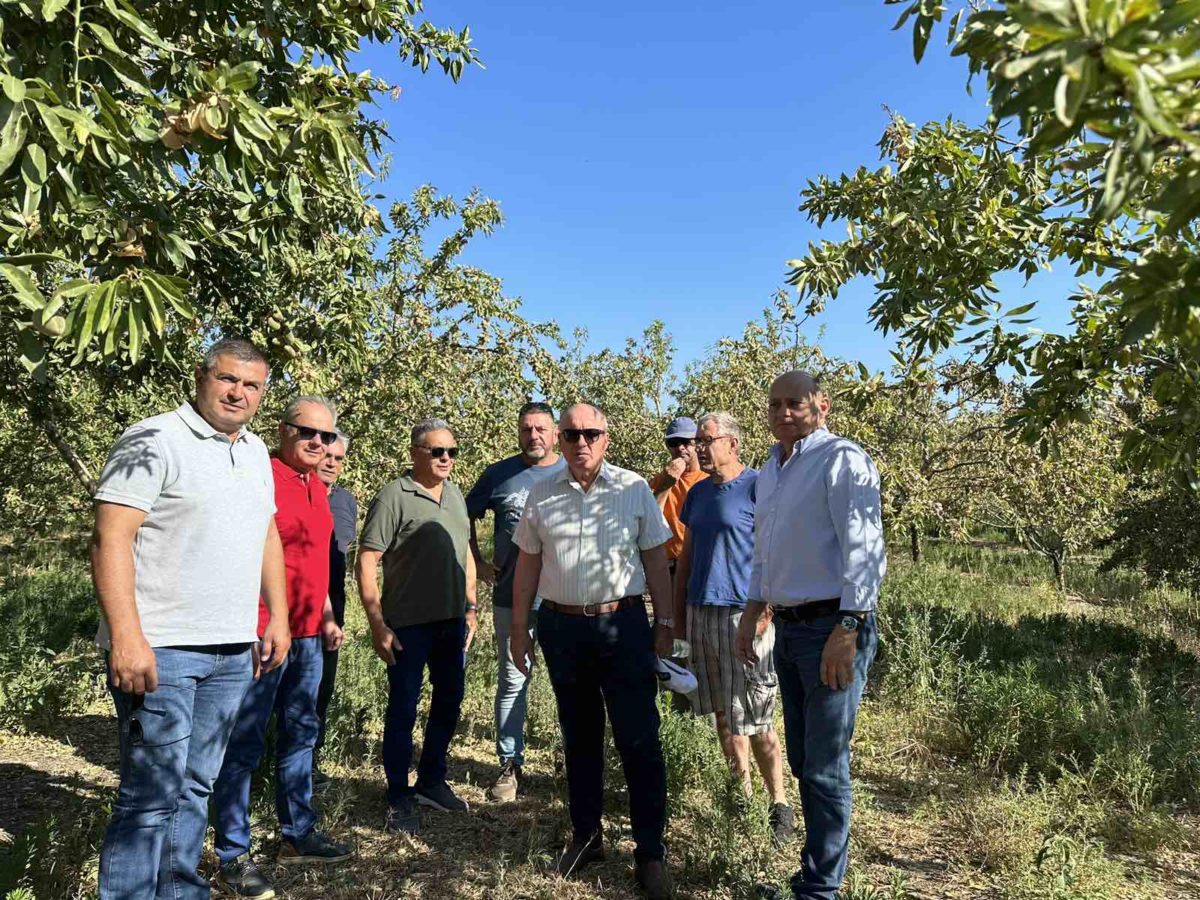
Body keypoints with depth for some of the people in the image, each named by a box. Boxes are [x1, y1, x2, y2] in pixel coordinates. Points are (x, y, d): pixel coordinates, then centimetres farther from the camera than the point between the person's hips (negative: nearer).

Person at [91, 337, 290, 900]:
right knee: (151, 793, -2)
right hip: (161, 648, -7)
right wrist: (125, 637, -22)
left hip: (232, 650, 7)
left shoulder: (255, 452, 14)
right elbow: (110, 538, -15)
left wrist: (278, 617, 14)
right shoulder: (154, 441, -9)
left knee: (197, 786, 16)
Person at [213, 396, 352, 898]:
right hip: (261, 633, -9)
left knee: (300, 735, 17)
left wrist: (327, 616, 20)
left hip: (307, 636, 9)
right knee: (244, 744, 2)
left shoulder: (316, 487, 14)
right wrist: (262, 624, -21)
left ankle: (298, 834, 31)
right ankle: (233, 856, 14)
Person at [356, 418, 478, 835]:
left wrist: (470, 607, 14)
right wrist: (377, 624, -17)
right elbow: (366, 561, -14)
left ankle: (431, 781, 34)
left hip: (451, 621, 7)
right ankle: (399, 798, 20)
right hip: (408, 624, -7)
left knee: (449, 702, 17)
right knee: (403, 709, 4)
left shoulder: (455, 494, 10)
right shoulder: (395, 496, -12)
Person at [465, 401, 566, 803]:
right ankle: (510, 765, 21)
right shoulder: (499, 475, 2)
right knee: (512, 682, 9)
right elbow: (466, 517, 14)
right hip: (512, 597, 0)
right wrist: (478, 562, 6)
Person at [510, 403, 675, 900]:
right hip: (561, 627, 3)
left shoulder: (634, 489, -2)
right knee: (579, 736, 15)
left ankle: (651, 850, 14)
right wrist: (519, 629, 7)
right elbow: (527, 565, 9)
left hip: (623, 624, -2)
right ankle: (586, 835, 32)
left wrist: (664, 625, 0)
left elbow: (656, 560, 2)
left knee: (639, 739, 0)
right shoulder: (541, 495, 4)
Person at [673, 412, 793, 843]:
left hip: (744, 614, -7)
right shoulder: (697, 493, 13)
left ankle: (779, 804, 12)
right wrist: (678, 613, 15)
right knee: (723, 713, 14)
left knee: (755, 718, -3)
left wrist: (766, 609, -18)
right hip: (701, 613, 7)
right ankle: (741, 795, 27)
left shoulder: (758, 487, -8)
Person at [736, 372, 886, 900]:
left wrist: (846, 631, -22)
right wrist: (752, 614, 19)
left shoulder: (842, 460, -11)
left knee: (825, 767, 1)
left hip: (832, 626, -8)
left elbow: (865, 550, -18)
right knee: (802, 760, 17)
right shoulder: (769, 471, 14)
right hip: (787, 628, 8)